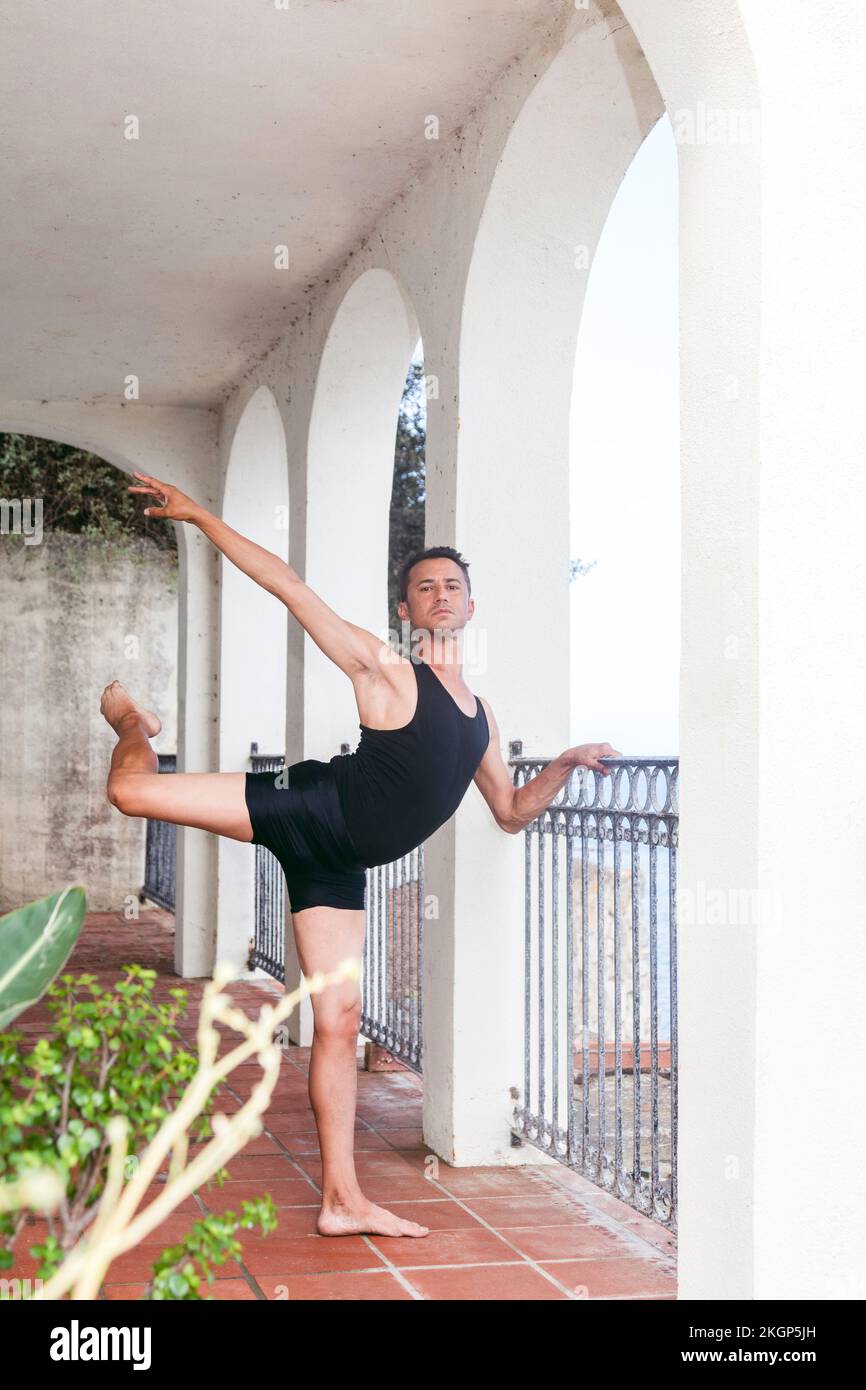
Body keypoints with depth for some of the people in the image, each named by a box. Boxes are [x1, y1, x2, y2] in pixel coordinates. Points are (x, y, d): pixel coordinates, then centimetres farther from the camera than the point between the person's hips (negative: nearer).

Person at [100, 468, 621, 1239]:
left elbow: (512, 811, 26)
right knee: (132, 789, -17)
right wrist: (199, 515, -11)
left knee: (339, 1019, 3)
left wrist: (567, 762, 10)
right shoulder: (384, 668, -1)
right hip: (319, 806, -5)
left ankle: (343, 1200, 9)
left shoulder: (481, 712, 18)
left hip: (338, 862, 5)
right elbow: (287, 583, -7)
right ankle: (131, 718, 23)